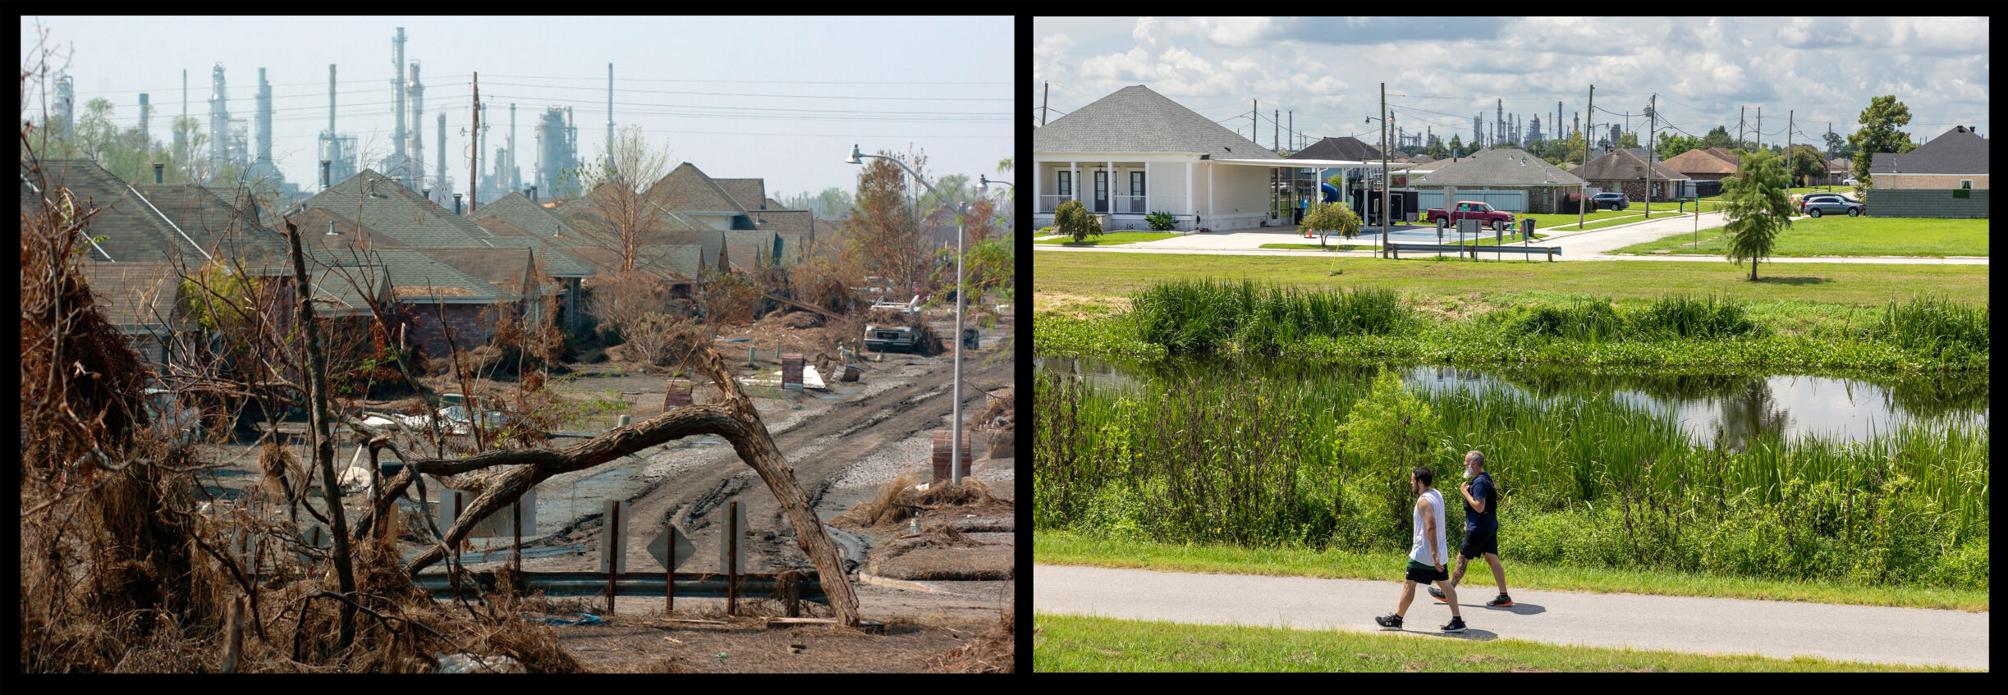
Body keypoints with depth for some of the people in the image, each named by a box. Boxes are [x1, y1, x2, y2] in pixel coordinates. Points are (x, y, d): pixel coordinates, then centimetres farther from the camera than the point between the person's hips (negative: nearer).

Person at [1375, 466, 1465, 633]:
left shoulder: (1423, 501, -18)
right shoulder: (1436, 495, 11)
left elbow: (1431, 527, -26)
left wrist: (1434, 554, -29)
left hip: (1423, 553, -9)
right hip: (1438, 552, 9)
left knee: (1409, 583, 2)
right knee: (1444, 583, 9)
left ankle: (1396, 619, 10)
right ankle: (1457, 620, 7)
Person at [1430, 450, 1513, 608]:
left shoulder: (1479, 482, -20)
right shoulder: (1486, 477, 11)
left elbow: (1479, 507, -27)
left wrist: (1465, 492, -18)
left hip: (1478, 529, -9)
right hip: (1490, 527, 9)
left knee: (1462, 558, 2)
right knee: (1493, 560, 8)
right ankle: (1504, 597, 5)